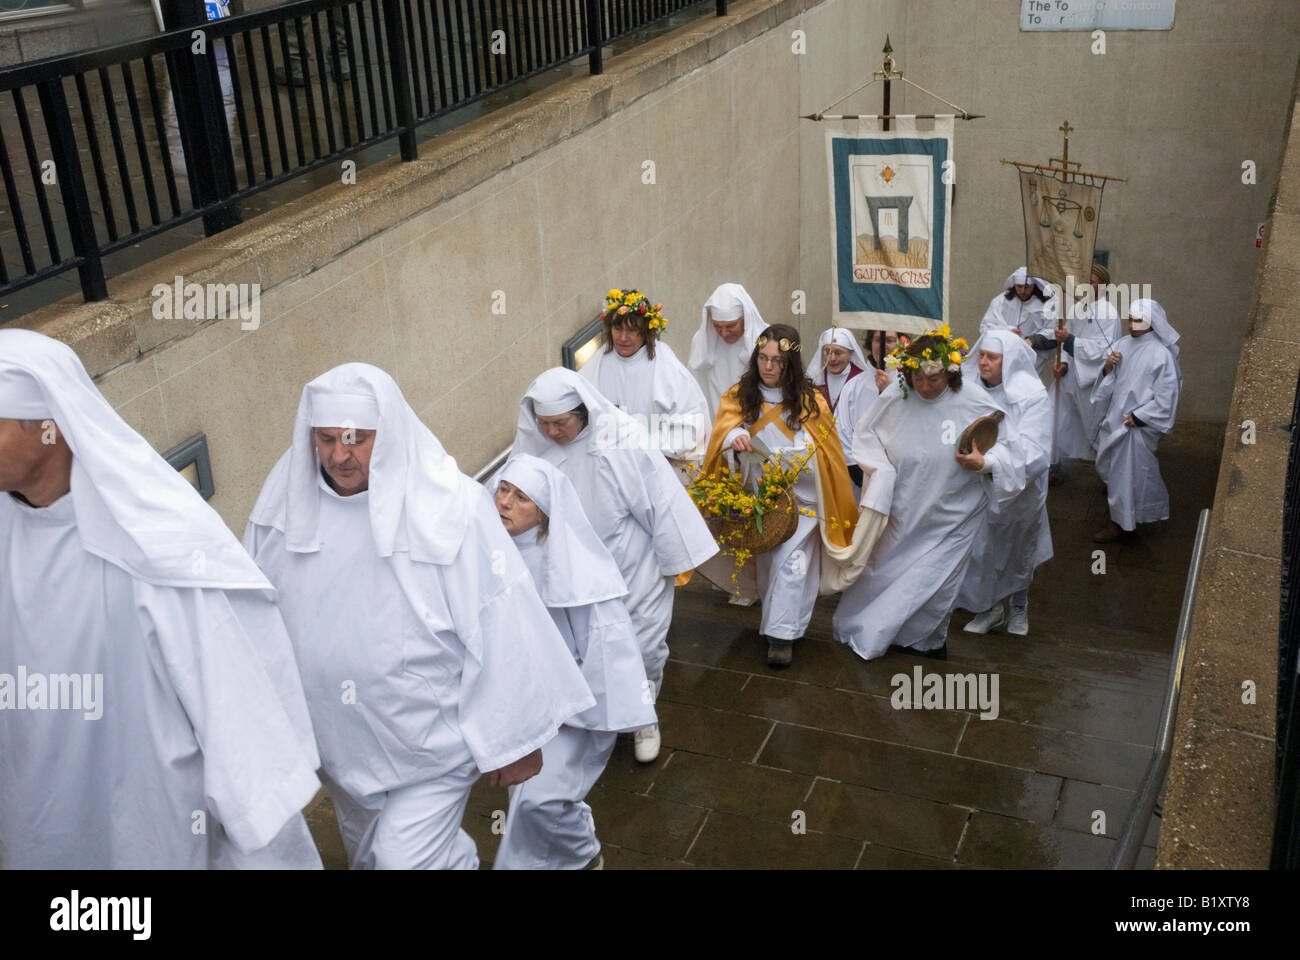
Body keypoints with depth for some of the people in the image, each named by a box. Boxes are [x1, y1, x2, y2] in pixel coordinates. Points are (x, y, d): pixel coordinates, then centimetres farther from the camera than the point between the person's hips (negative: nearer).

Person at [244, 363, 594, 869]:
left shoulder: (450, 507, -25)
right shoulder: (287, 503, -10)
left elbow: (500, 628, -19)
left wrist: (515, 736, -12)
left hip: (431, 736, -5)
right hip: (336, 734, 6)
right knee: (368, 849, 26)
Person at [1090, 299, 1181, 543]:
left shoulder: (1162, 355, -21)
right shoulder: (1123, 344, 0)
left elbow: (1166, 395, -19)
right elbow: (1108, 378, 7)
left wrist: (1138, 417, -17)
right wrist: (1107, 366, -15)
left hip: (1138, 425, -7)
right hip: (1116, 415, 7)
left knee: (1126, 470, 3)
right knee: (1108, 464, 23)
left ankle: (1123, 522, 19)